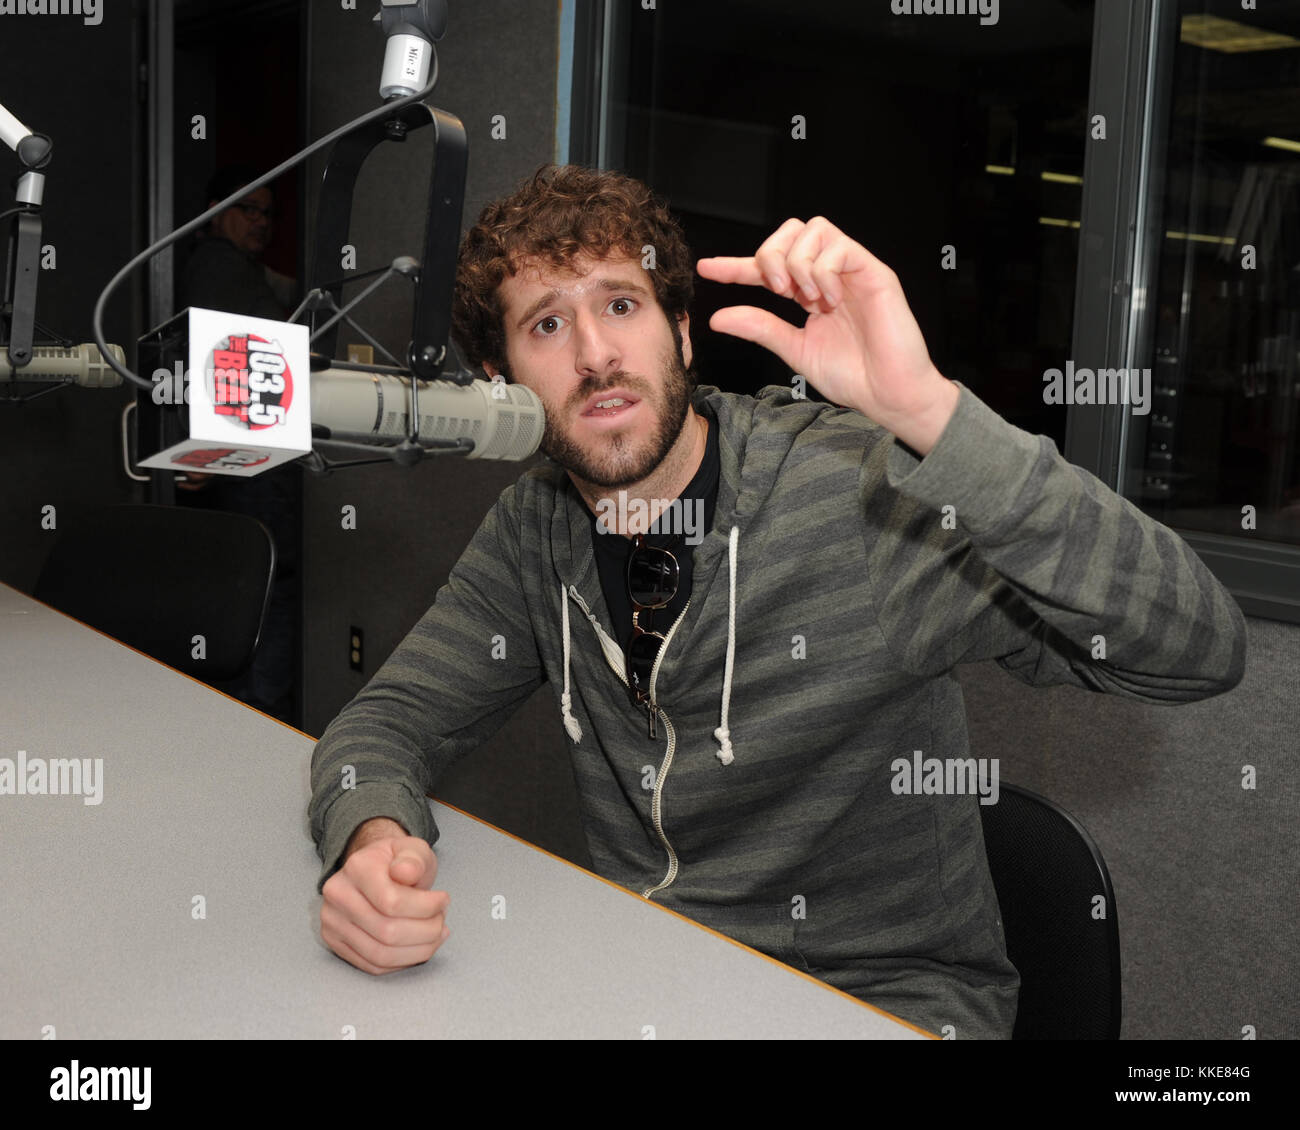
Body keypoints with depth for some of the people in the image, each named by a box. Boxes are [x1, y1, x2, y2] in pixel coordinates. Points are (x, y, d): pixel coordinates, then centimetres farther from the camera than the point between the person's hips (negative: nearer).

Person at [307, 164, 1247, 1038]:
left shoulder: (856, 481, -19)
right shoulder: (536, 532, 0)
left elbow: (1202, 650, -26)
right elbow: (391, 720, 4)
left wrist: (930, 409, -37)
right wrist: (374, 837, -22)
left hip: (884, 997, -4)